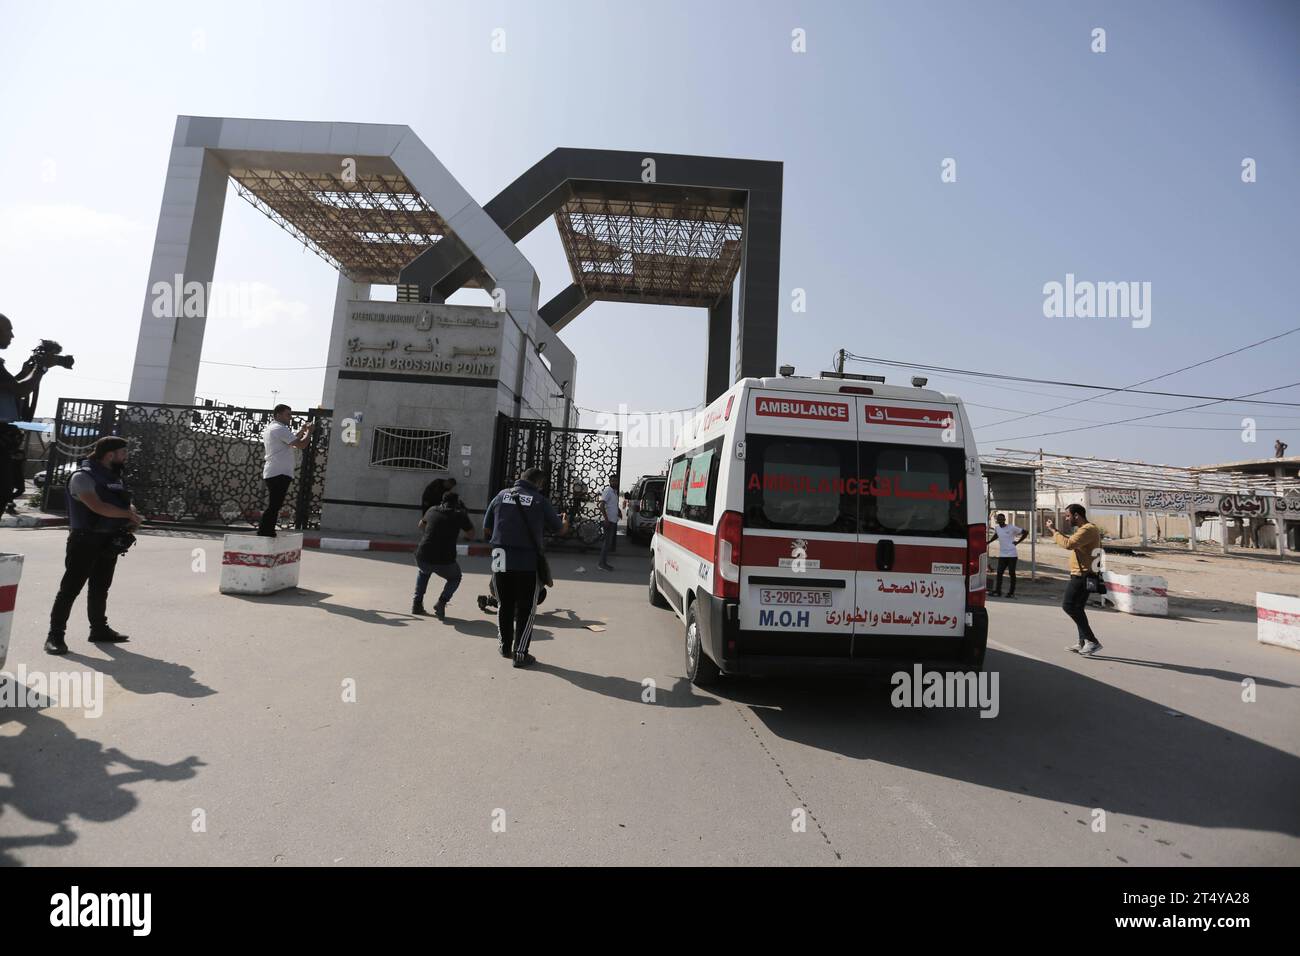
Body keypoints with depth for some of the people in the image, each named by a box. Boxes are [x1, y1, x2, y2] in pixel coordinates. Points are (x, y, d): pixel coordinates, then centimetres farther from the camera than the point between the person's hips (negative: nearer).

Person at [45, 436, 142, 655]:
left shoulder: (116, 477, 14)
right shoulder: (83, 476, -11)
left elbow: (127, 502, 18)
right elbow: (97, 507, -23)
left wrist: (132, 517, -3)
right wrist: (128, 514, -12)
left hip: (110, 543, 8)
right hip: (86, 540, -8)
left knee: (101, 588, 15)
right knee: (70, 588, -3)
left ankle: (99, 629, 24)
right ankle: (55, 635, 3)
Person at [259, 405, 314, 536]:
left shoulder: (270, 428, 21)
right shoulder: (280, 429, -10)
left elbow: (291, 441, 25)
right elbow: (301, 444, -16)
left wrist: (302, 430, 20)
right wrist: (309, 431, -2)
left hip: (271, 473, 11)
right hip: (280, 473, -11)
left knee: (273, 507, 14)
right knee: (273, 507, -10)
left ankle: (268, 534, 18)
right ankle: (263, 535, -10)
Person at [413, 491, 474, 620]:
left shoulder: (432, 510, 11)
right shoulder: (459, 515, 0)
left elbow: (421, 525, 30)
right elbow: (471, 532, 15)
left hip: (422, 559, 3)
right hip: (444, 562, -3)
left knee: (424, 572, 39)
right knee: (455, 578, 29)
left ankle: (417, 604, 30)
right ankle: (442, 602, 6)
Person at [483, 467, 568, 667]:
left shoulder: (501, 495, 5)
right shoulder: (540, 500, -4)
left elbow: (486, 530, 11)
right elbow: (559, 530, 5)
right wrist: (566, 522, 28)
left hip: (500, 560, 3)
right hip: (527, 562, -3)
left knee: (504, 605, 18)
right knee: (525, 608, 9)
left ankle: (505, 646, 33)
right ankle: (520, 653, 9)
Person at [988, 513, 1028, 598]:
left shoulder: (1012, 528, -7)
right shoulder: (997, 528, 9)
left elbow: (1025, 532, -1)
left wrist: (1018, 542, -4)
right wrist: (989, 542, 20)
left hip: (1011, 555, -4)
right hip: (1002, 555, 4)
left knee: (1012, 573, 2)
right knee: (999, 573, -1)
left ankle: (1011, 592, 9)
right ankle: (997, 591, 2)